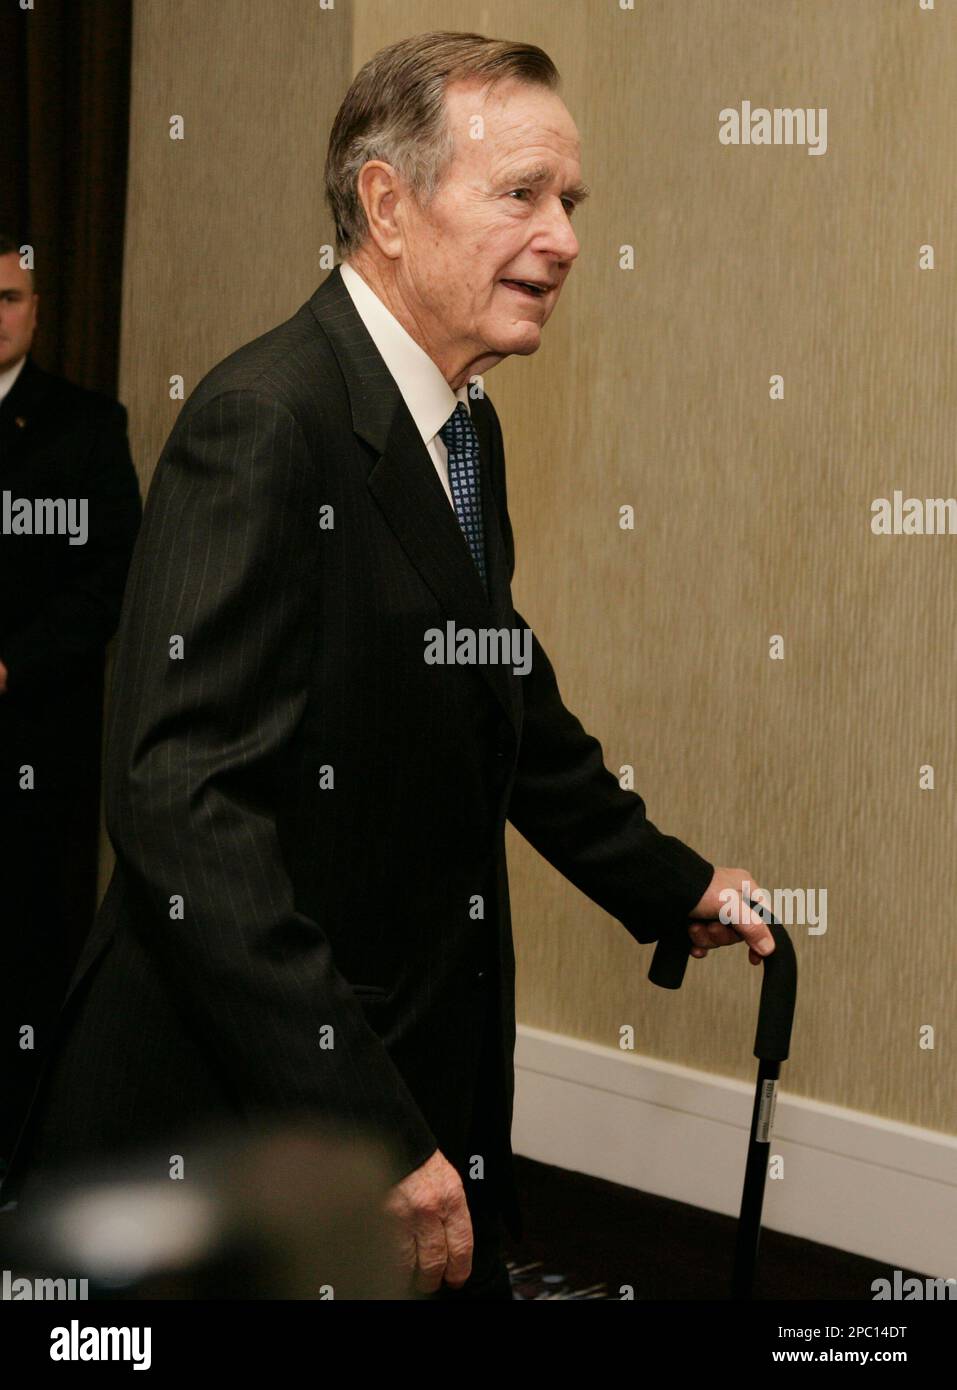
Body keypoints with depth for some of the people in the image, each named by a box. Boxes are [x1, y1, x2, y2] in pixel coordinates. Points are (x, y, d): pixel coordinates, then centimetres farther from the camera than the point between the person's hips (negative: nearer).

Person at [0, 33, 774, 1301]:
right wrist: (373, 1137, -28)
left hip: (423, 1083, 9)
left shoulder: (465, 429, 11)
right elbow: (185, 806, -27)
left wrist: (672, 884, 33)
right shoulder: (264, 425, -20)